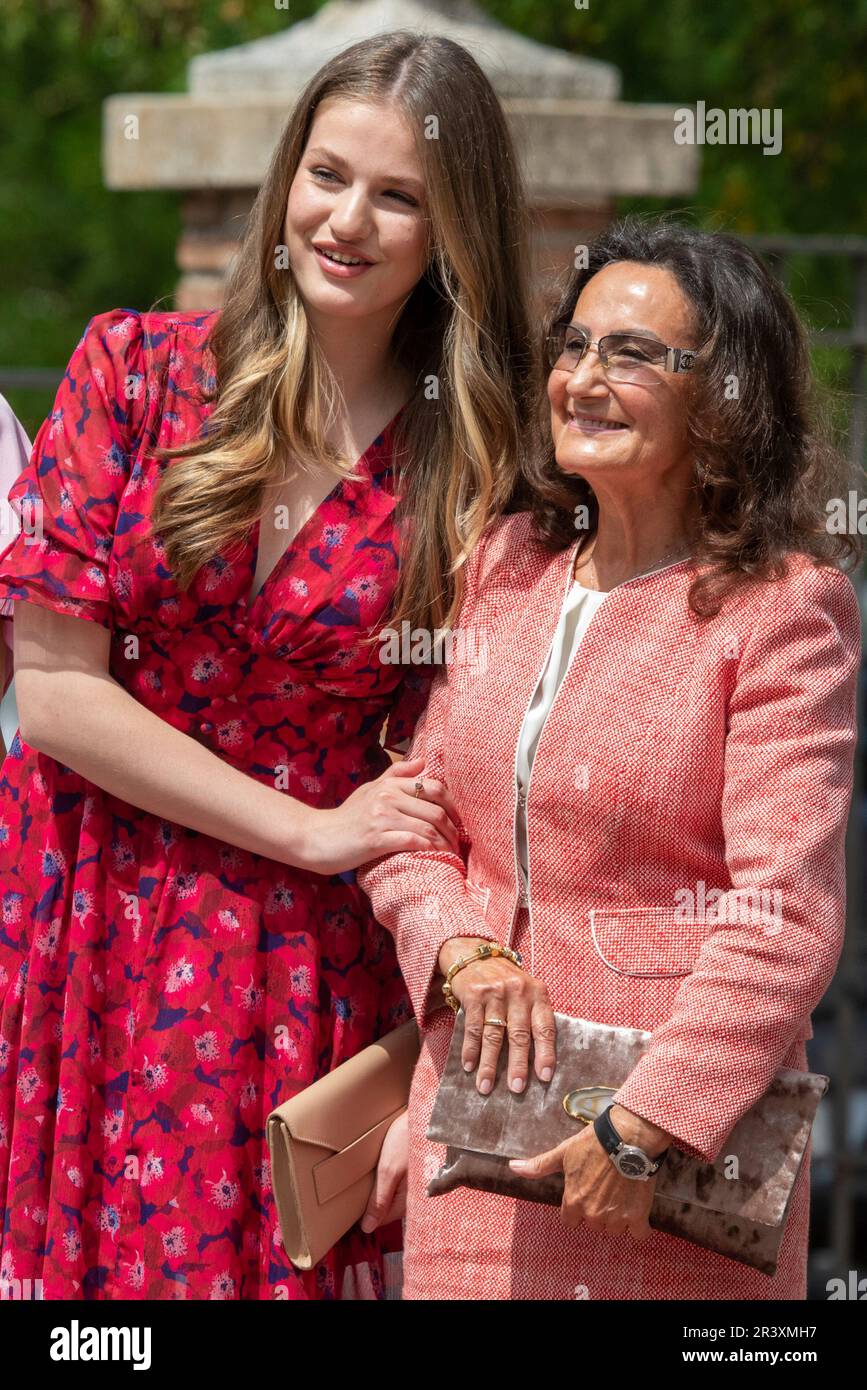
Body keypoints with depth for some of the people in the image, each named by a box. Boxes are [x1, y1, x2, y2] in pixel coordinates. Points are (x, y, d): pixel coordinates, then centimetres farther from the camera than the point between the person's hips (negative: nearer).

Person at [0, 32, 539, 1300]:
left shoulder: (469, 472, 0)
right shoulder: (136, 370, -2)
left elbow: (433, 769, 4)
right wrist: (311, 832, -10)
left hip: (310, 963, 0)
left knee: (268, 1260, -1)